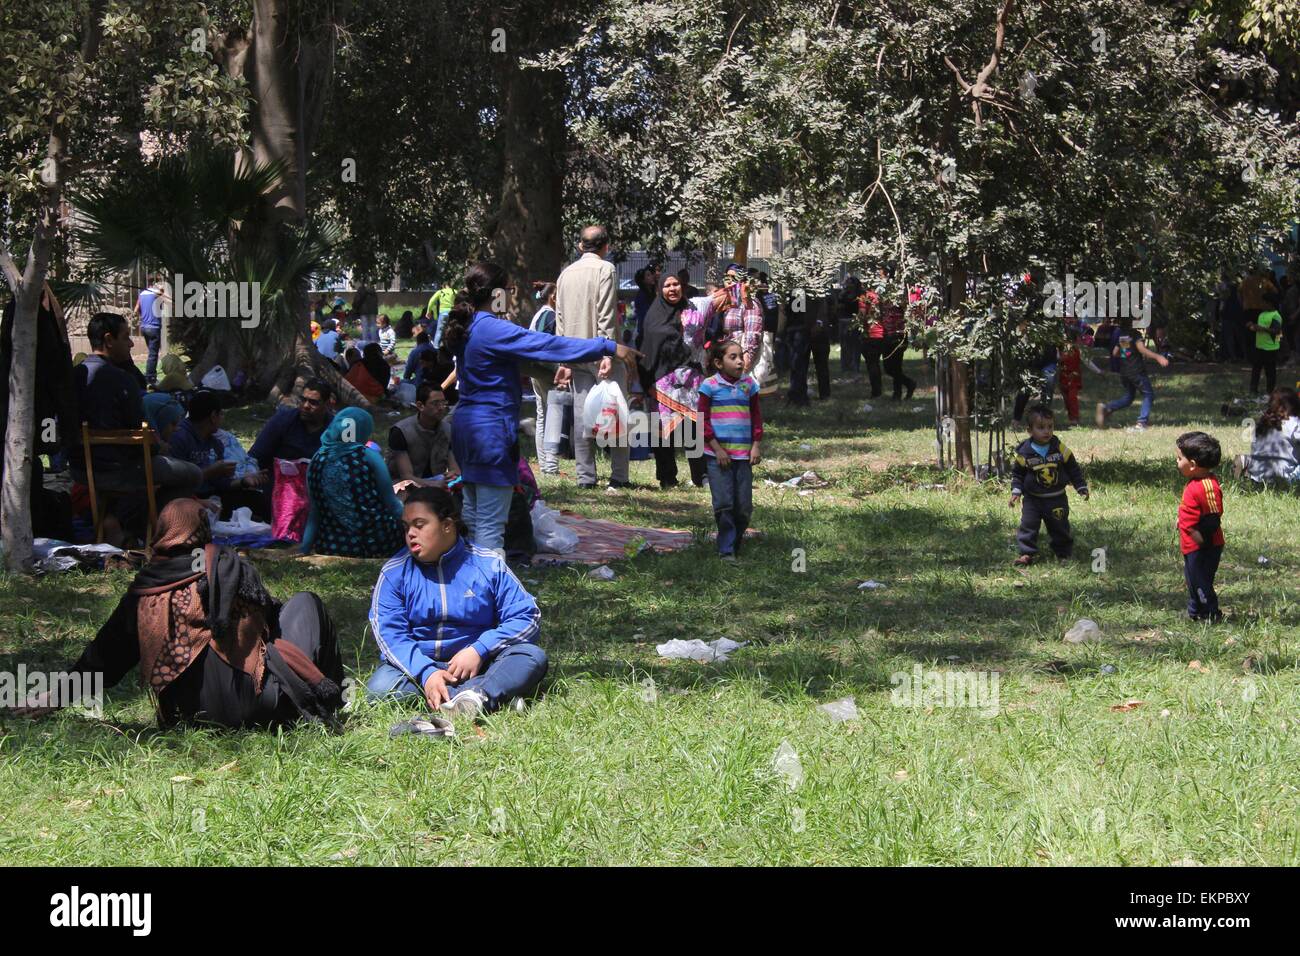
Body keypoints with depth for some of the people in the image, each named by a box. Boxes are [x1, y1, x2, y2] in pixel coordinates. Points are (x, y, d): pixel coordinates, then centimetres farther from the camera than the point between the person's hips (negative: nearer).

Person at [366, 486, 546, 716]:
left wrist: (479, 650, -17)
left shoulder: (489, 566, 2)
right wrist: (426, 674, -27)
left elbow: (527, 617, -3)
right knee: (379, 687, -32)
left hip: (474, 665, 1)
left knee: (533, 656, -23)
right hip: (416, 665, 0)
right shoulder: (395, 572, 2)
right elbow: (390, 634, -10)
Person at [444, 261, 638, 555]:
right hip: (492, 428, -10)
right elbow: (548, 345, -23)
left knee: (473, 515, 17)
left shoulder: (465, 327, 10)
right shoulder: (493, 330, -19)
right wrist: (608, 348, -21)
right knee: (491, 523, -7)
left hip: (466, 424, 10)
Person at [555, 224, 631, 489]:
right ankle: (619, 475, -3)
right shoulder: (605, 269, -6)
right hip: (601, 352, -5)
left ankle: (585, 476, 2)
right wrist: (609, 354, -17)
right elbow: (606, 316, -14)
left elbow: (560, 319, 12)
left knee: (582, 416, 4)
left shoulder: (566, 273, 13)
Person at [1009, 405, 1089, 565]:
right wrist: (1016, 491, -9)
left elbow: (1074, 470, 4)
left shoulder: (1060, 449, -5)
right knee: (1028, 525, -7)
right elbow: (1017, 473, 1)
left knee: (1060, 527, 8)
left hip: (1057, 499, 1)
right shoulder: (1023, 452, -9)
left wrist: (1082, 488, 3)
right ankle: (1027, 554, -1)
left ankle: (1064, 552, 23)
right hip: (1032, 499, -1)